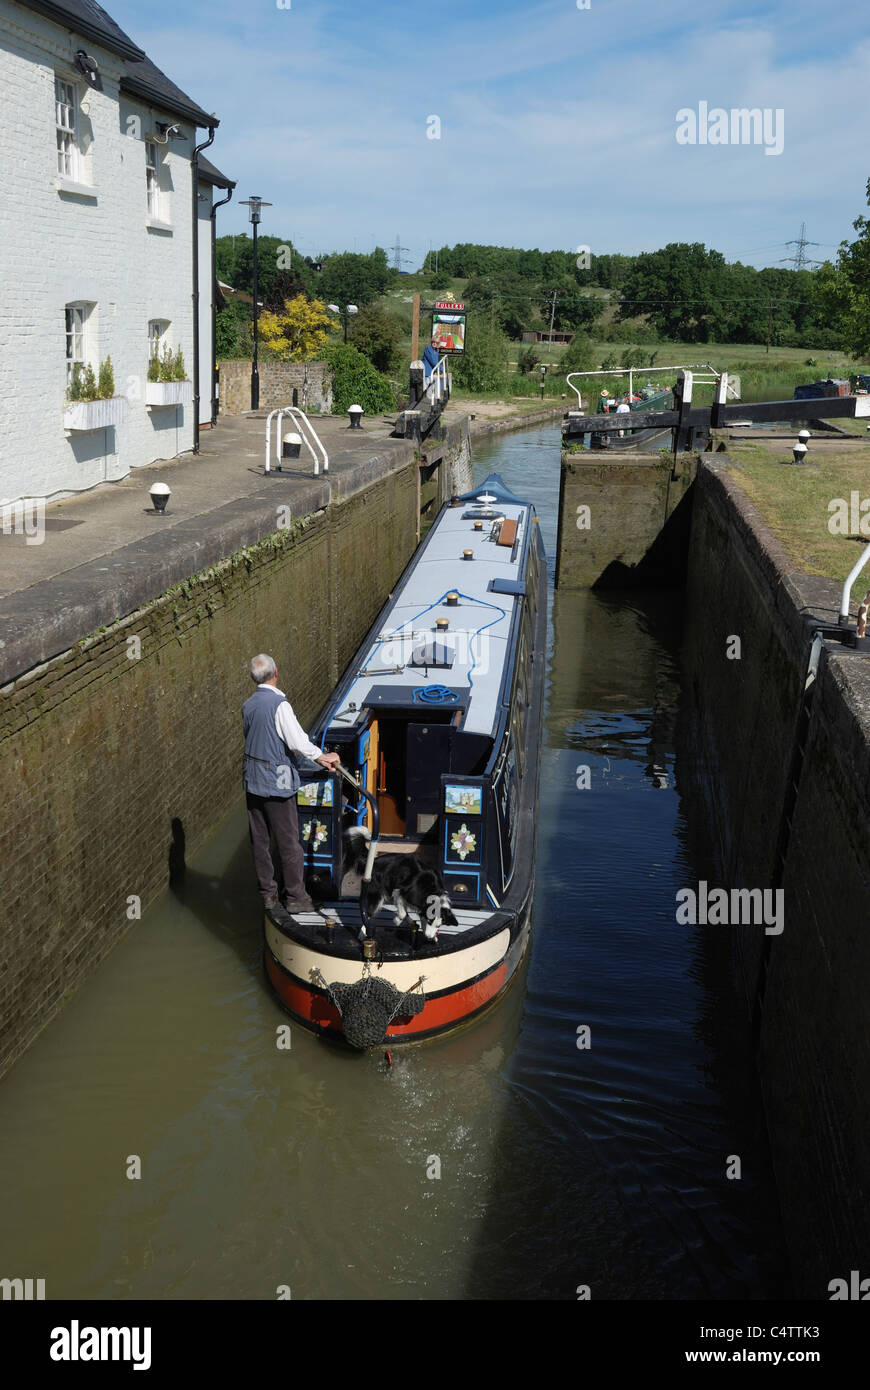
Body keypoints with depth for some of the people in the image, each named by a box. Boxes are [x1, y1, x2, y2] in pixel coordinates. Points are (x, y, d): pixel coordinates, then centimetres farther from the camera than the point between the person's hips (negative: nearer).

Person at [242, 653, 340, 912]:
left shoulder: (248, 705, 6)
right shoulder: (279, 704, -18)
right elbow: (297, 741, -21)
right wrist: (322, 757, -1)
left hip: (252, 780, 7)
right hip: (275, 781, -7)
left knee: (259, 840, 14)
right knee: (288, 841, 3)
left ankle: (267, 893, 24)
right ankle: (295, 897, 10)